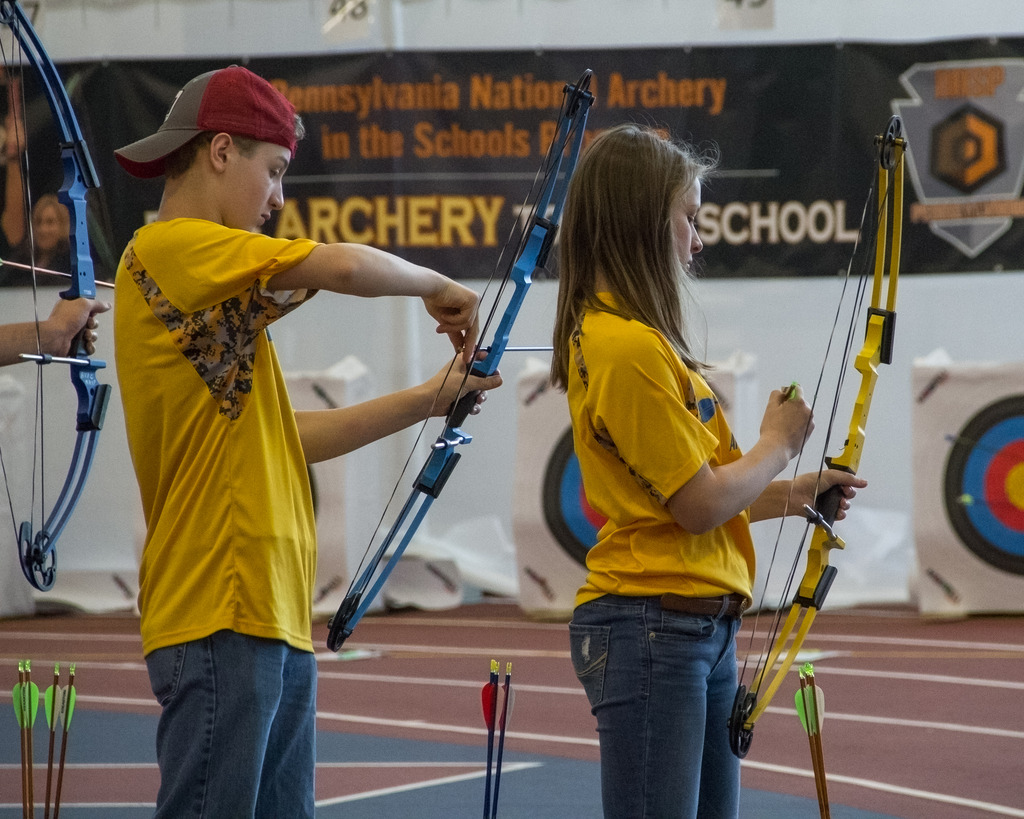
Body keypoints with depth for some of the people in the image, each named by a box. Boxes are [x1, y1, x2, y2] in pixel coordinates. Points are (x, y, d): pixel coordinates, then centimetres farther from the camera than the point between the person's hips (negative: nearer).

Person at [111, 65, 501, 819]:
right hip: (221, 616, -10)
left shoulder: (213, 292, 20)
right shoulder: (171, 249, -9)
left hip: (275, 616, 10)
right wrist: (439, 288, 0)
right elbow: (343, 266, -19)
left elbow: (289, 437, 23)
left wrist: (428, 400, 22)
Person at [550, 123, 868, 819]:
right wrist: (779, 444, 1)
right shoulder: (627, 348, -16)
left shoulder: (640, 339, 15)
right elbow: (698, 506, -15)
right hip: (651, 625, -10)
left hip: (702, 629, 10)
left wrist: (789, 495, 13)